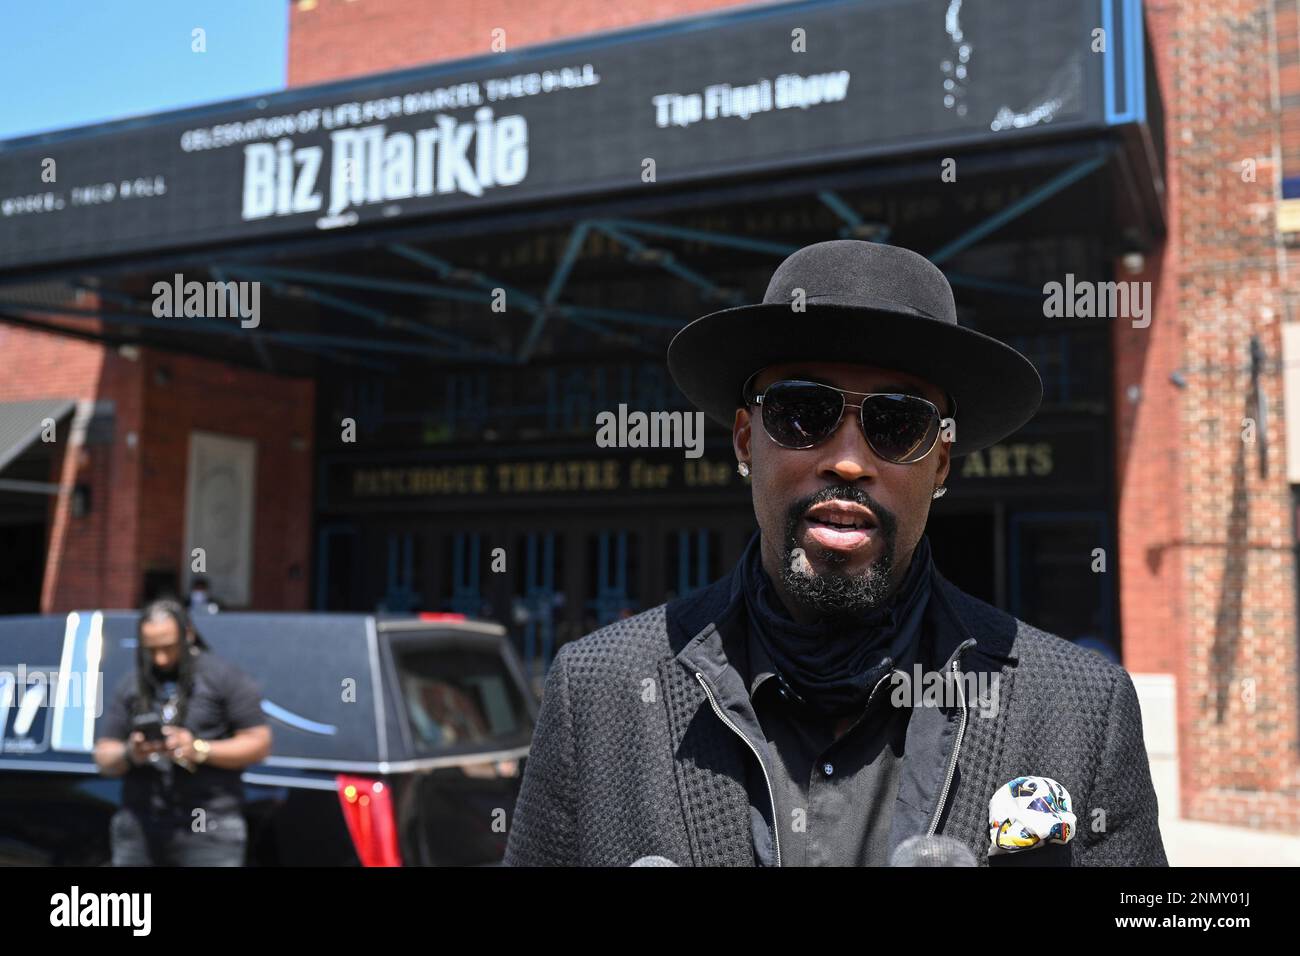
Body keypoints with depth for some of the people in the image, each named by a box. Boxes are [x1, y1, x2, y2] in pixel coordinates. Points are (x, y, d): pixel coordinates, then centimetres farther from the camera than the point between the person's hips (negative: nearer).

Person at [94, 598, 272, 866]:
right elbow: (103, 758, 13)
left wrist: (200, 749, -15)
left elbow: (259, 744, -3)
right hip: (139, 830, 4)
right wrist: (129, 755, -9)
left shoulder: (224, 677, 1)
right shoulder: (130, 686, 15)